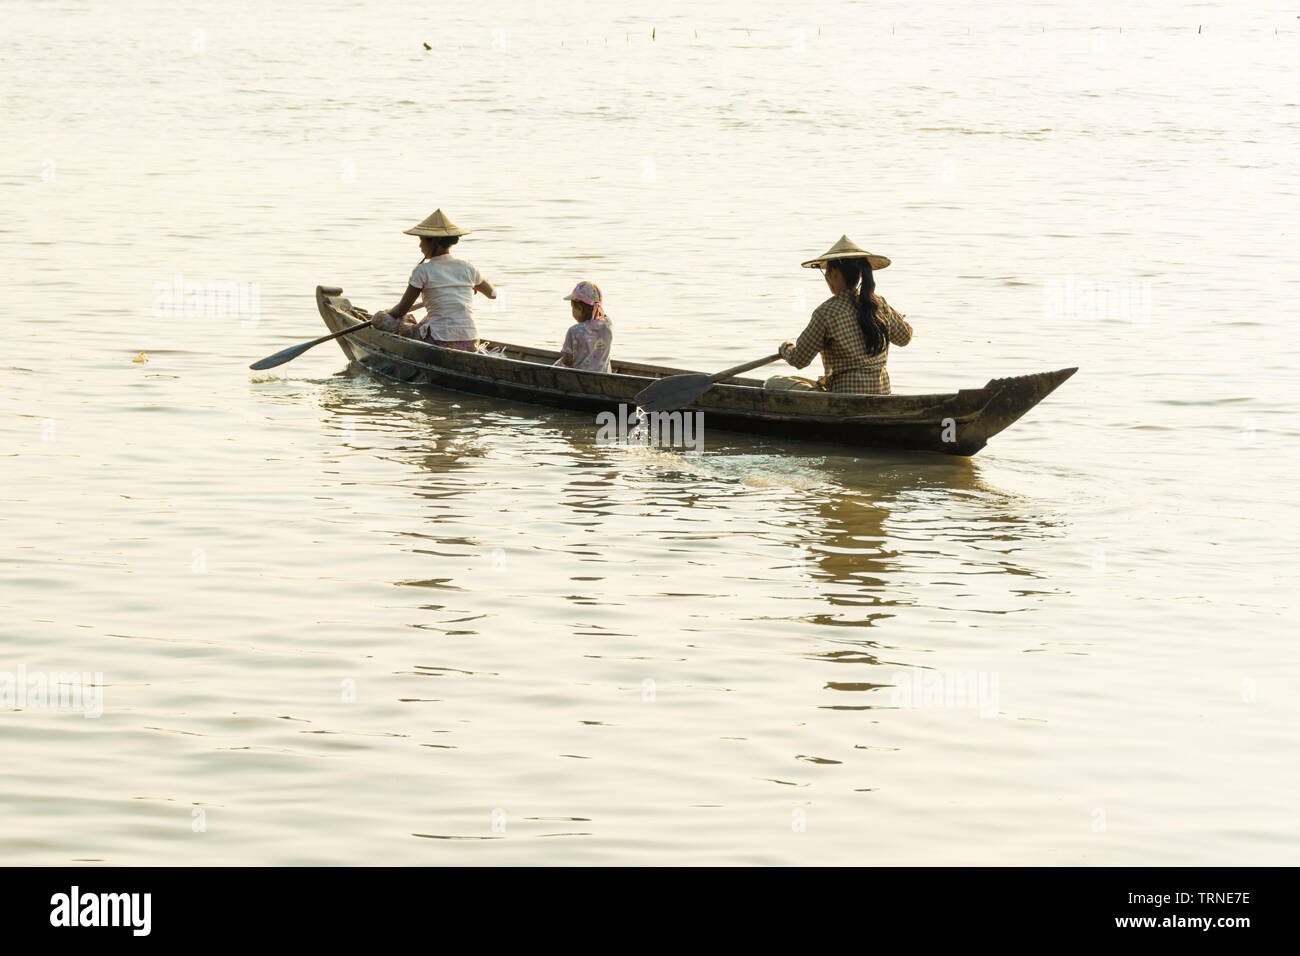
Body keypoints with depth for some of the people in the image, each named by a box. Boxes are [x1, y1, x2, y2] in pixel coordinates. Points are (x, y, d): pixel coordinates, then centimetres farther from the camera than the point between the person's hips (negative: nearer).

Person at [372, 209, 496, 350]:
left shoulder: (423, 271, -7)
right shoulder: (467, 268, 6)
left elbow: (401, 311, -1)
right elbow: (492, 294, 23)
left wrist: (385, 315, 21)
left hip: (439, 344, -6)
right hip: (469, 345, 6)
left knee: (380, 318, 8)